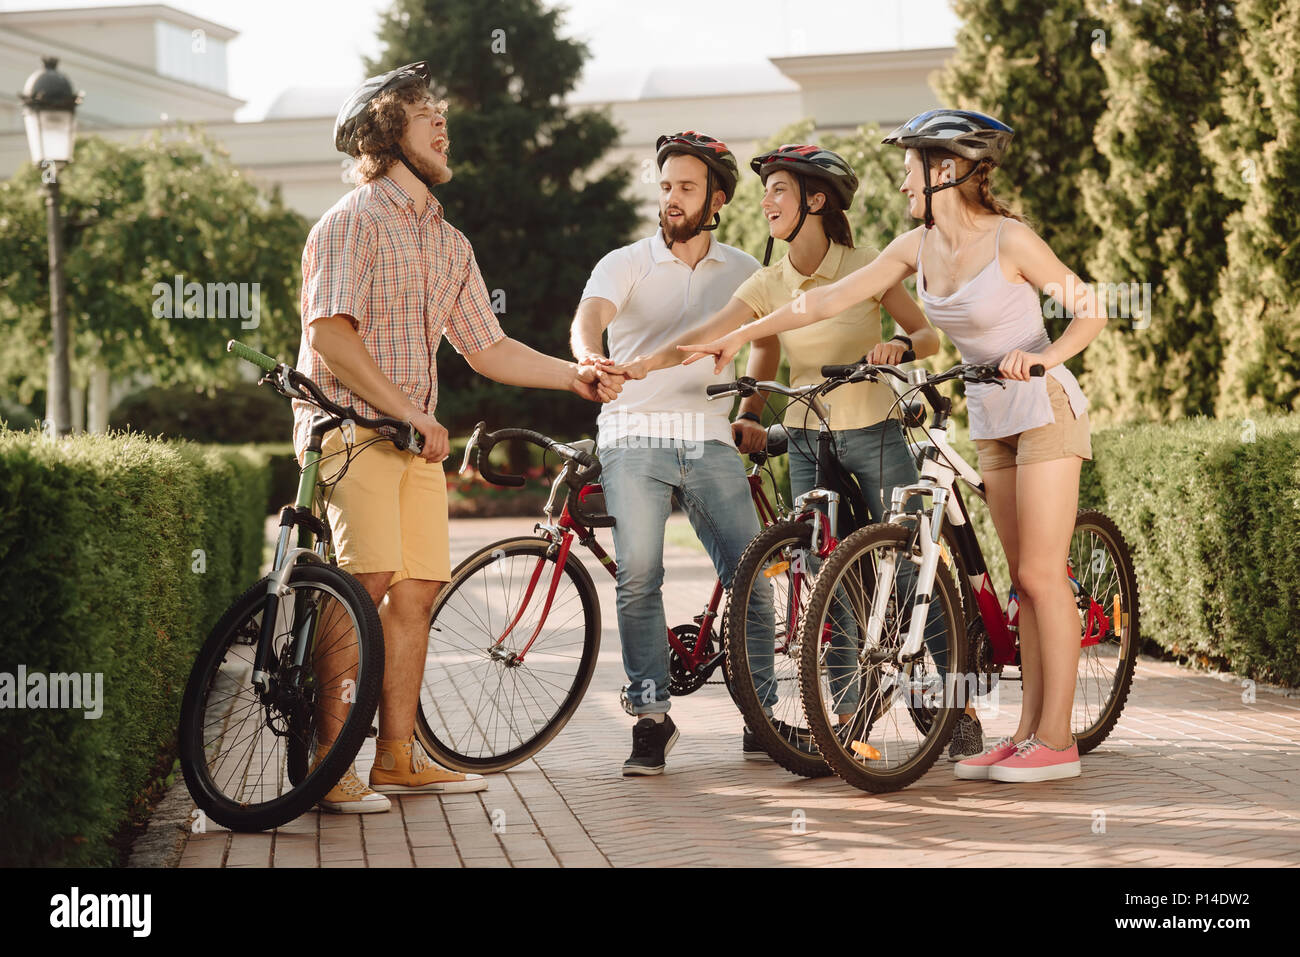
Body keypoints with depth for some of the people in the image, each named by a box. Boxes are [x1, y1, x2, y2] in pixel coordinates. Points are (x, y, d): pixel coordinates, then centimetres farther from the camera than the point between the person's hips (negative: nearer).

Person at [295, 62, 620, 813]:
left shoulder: (449, 242, 19)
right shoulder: (353, 222, -6)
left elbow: (486, 347, 20)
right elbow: (332, 336, -16)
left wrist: (571, 376, 8)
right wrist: (411, 413, -17)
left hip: (416, 436, 8)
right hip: (349, 424, -8)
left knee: (418, 590, 4)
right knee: (368, 580, -19)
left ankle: (398, 757, 13)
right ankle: (325, 759, -16)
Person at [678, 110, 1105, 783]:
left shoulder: (1010, 240, -15)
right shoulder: (918, 247, 3)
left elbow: (1090, 313, -12)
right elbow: (828, 302, 4)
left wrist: (1043, 357, -30)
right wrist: (736, 338, 4)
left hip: (1044, 409, -7)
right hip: (992, 420, 7)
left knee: (1041, 576, -7)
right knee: (1025, 578, 8)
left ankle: (1056, 740, -3)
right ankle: (1029, 730, 10)